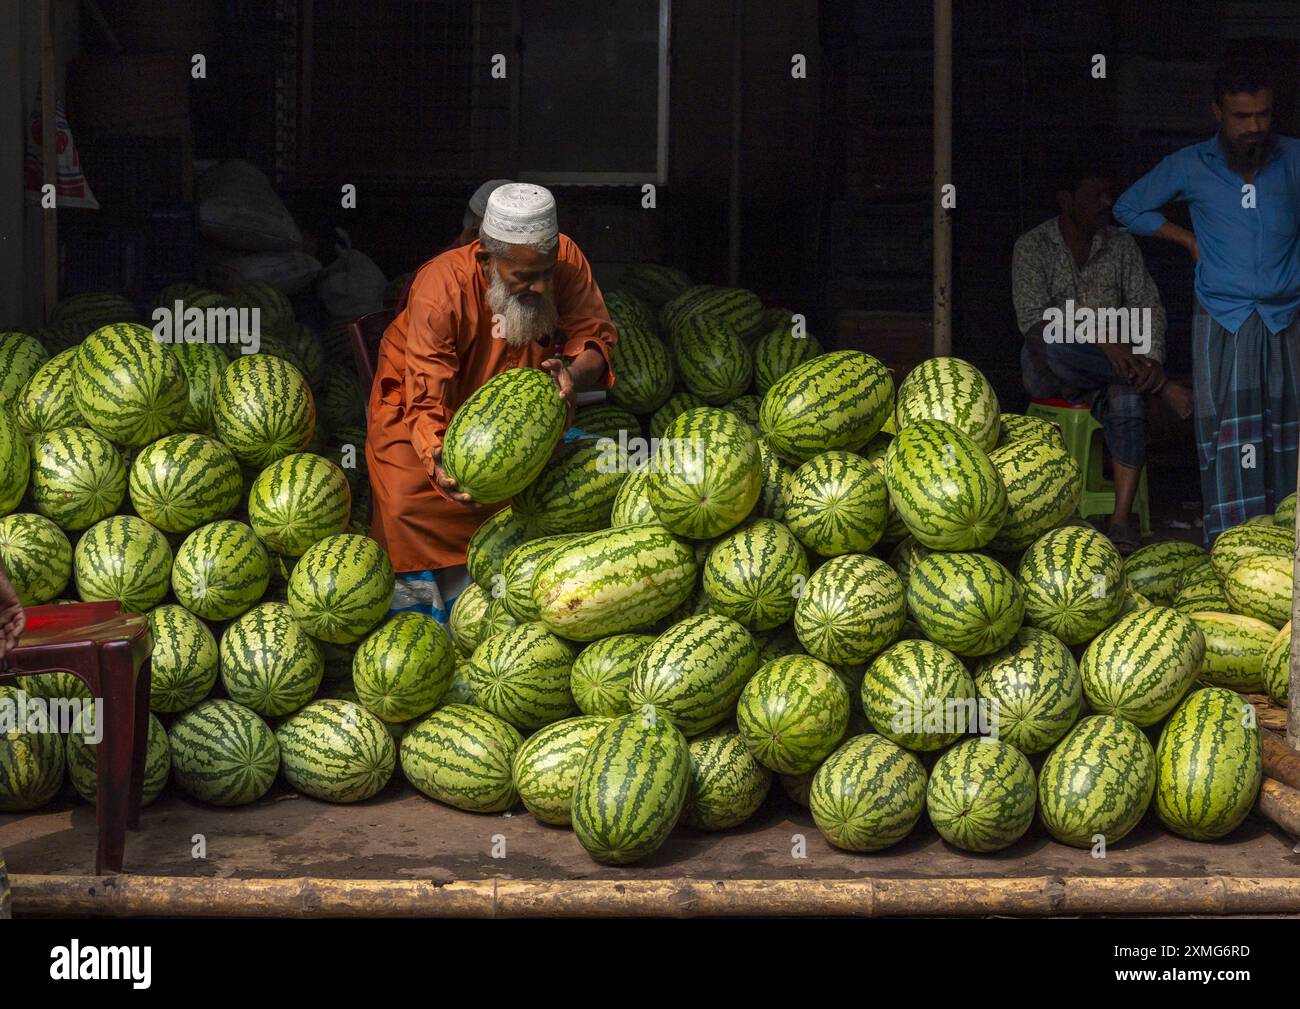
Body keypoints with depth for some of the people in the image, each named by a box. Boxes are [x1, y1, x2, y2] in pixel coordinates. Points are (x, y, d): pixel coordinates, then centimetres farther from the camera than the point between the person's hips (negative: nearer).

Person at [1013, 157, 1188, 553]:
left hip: (1112, 360, 2)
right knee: (1053, 347, -40)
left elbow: (1147, 305, 5)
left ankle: (1122, 518, -35)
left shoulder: (1121, 245, 10)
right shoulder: (1033, 246, -2)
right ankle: (1161, 387, -24)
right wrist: (1101, 343, -27)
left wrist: (1151, 358, -17)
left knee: (1127, 398, -34)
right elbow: (1034, 319, -14)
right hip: (1047, 371, -2)